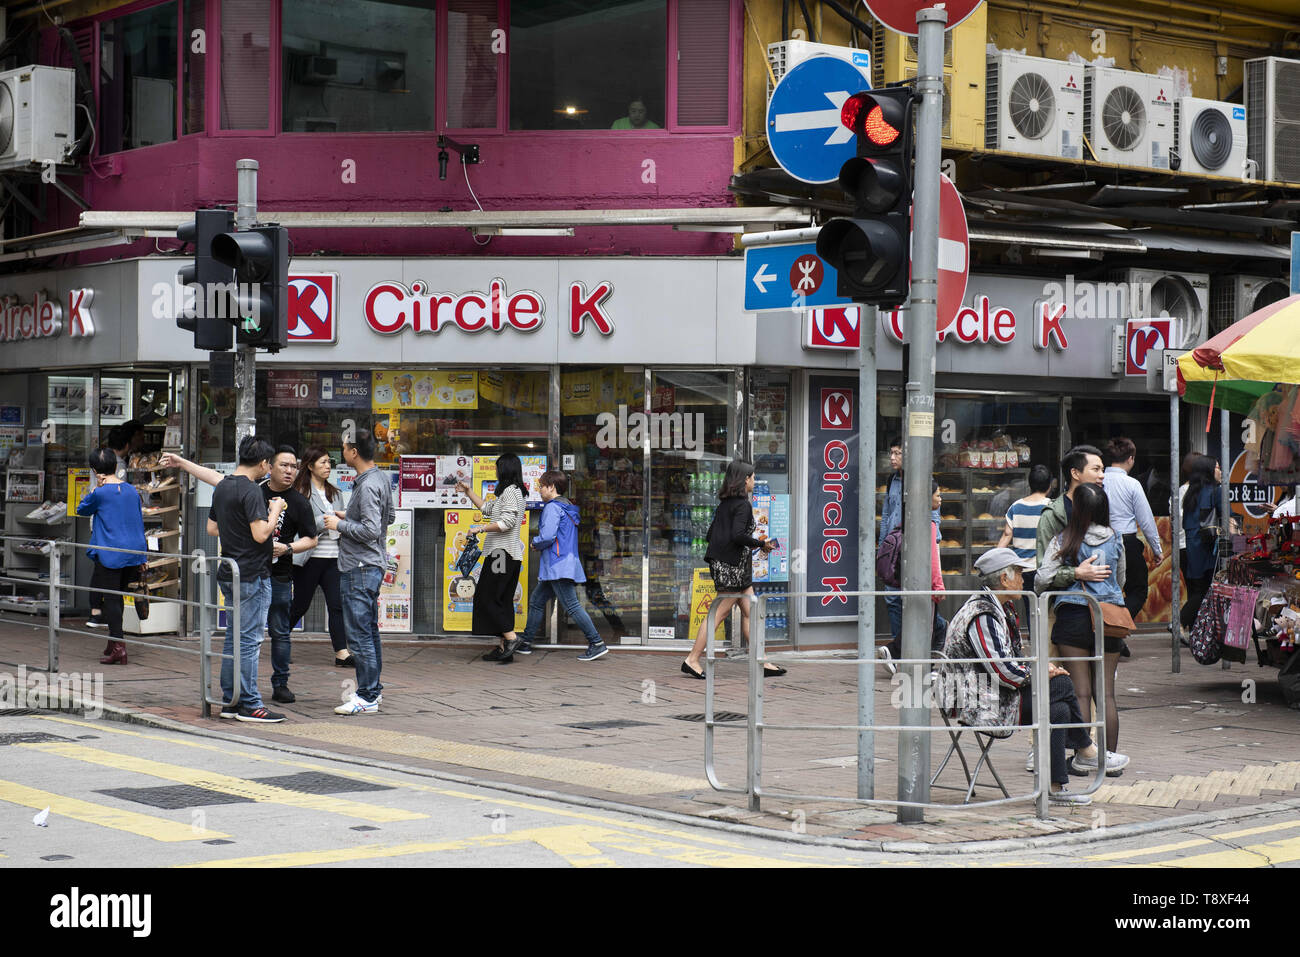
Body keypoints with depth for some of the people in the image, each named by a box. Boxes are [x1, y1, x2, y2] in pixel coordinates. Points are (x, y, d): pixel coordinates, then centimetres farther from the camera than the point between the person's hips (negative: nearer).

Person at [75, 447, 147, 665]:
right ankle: (114, 642, 24)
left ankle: (118, 647, -11)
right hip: (133, 552, 7)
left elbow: (81, 509, 8)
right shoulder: (131, 490, 9)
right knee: (117, 597, 19)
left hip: (110, 555, -6)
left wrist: (96, 487, 1)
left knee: (109, 599, -4)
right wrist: (142, 553, 25)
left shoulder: (100, 493, -11)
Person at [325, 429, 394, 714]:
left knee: (360, 635, -7)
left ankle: (367, 698, -4)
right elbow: (389, 518, 22)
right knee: (370, 631, 17)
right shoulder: (382, 479, 11)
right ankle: (374, 690, 24)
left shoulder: (367, 486, -19)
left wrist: (340, 525, -13)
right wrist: (350, 517, 18)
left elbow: (372, 531, -25)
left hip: (359, 568, -11)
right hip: (374, 563, 11)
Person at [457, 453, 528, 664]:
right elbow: (486, 508, 31)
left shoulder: (511, 491, -12)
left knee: (485, 597, -9)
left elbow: (507, 522, -22)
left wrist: (482, 528, -16)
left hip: (502, 552, -10)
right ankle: (504, 648, 8)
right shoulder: (510, 492, 20)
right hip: (511, 554, 10)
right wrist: (468, 492, 28)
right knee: (502, 600, 9)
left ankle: (511, 637, -13)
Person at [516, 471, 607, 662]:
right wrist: (540, 544, 15)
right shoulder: (567, 508, 19)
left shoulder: (553, 507, -11)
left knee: (572, 605, -12)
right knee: (536, 601, 16)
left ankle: (597, 644, -14)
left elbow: (547, 536, -21)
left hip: (559, 567, -11)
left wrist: (535, 543, -1)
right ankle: (526, 642, 22)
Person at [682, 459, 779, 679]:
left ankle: (762, 663, 10)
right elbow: (738, 535, -24)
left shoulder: (725, 503, 14)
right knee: (720, 612, -5)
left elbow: (711, 534, 15)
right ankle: (692, 660, -4)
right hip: (733, 565, -10)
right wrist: (761, 544, -10)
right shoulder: (743, 504, -13)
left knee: (750, 611, 9)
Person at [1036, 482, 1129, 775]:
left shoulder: (1063, 540, -4)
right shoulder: (1115, 539, 6)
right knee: (1106, 690, 8)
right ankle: (1110, 755, 12)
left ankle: (1084, 755, 1)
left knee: (1081, 690, 0)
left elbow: (1042, 579, -8)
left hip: (1074, 616, -3)